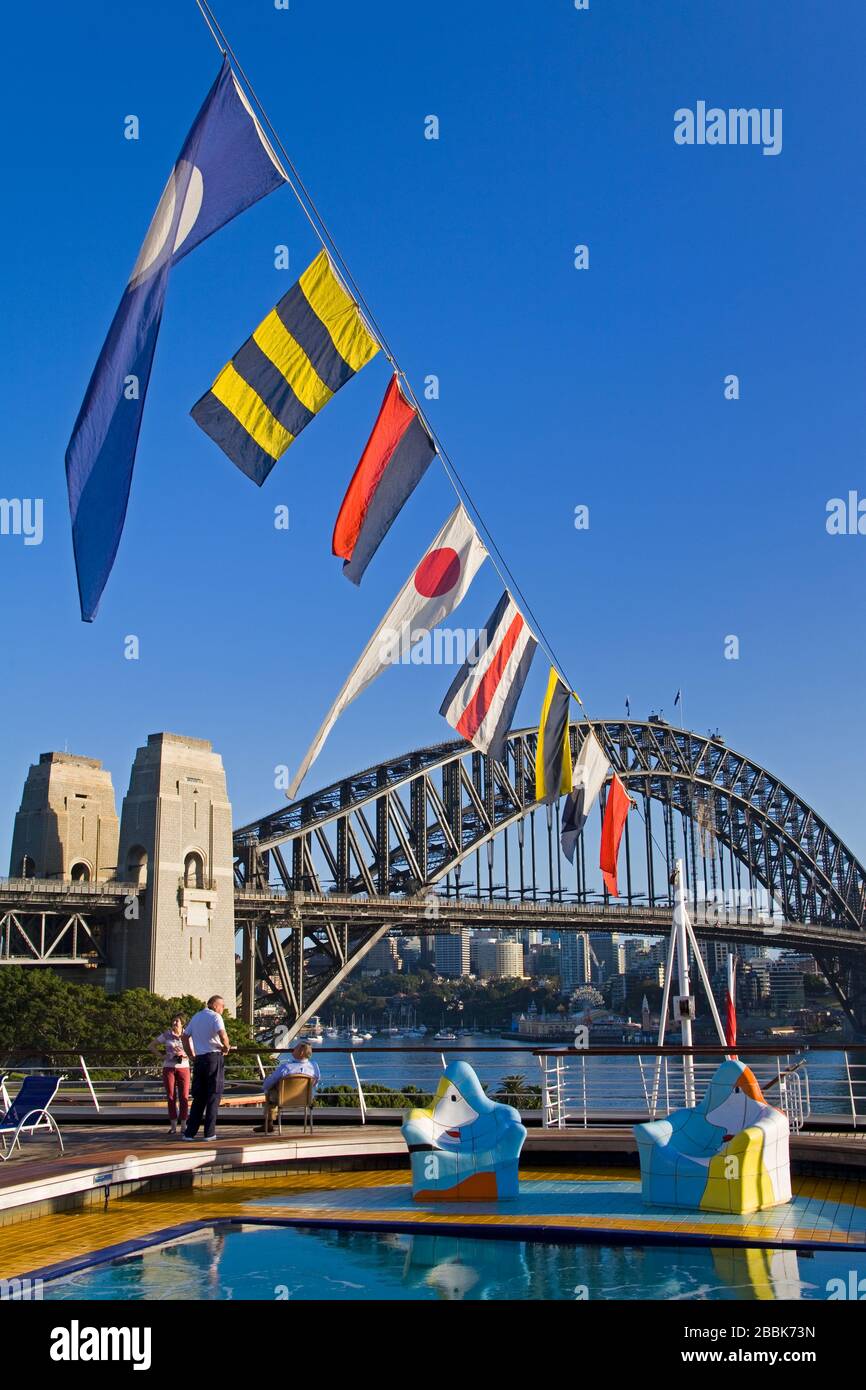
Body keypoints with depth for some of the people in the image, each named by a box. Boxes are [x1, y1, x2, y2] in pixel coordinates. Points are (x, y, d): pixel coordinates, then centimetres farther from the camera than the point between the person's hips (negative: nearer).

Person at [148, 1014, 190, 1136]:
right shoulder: (166, 1035, 1)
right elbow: (151, 1046, 9)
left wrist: (183, 1054, -12)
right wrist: (161, 1056, -3)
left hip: (183, 1068, 0)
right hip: (169, 1068, 0)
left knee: (184, 1097, -3)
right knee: (171, 1097, 0)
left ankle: (183, 1126, 3)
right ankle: (173, 1126, 5)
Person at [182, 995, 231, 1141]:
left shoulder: (195, 1017, 17)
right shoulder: (215, 1016, -6)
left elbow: (185, 1036, 21)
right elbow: (222, 1034, -22)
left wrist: (191, 1055, 23)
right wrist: (226, 1047, -5)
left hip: (199, 1059, 6)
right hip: (214, 1057, -6)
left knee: (198, 1097, 11)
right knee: (213, 1096, 1)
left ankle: (190, 1132, 7)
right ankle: (209, 1133, 1)